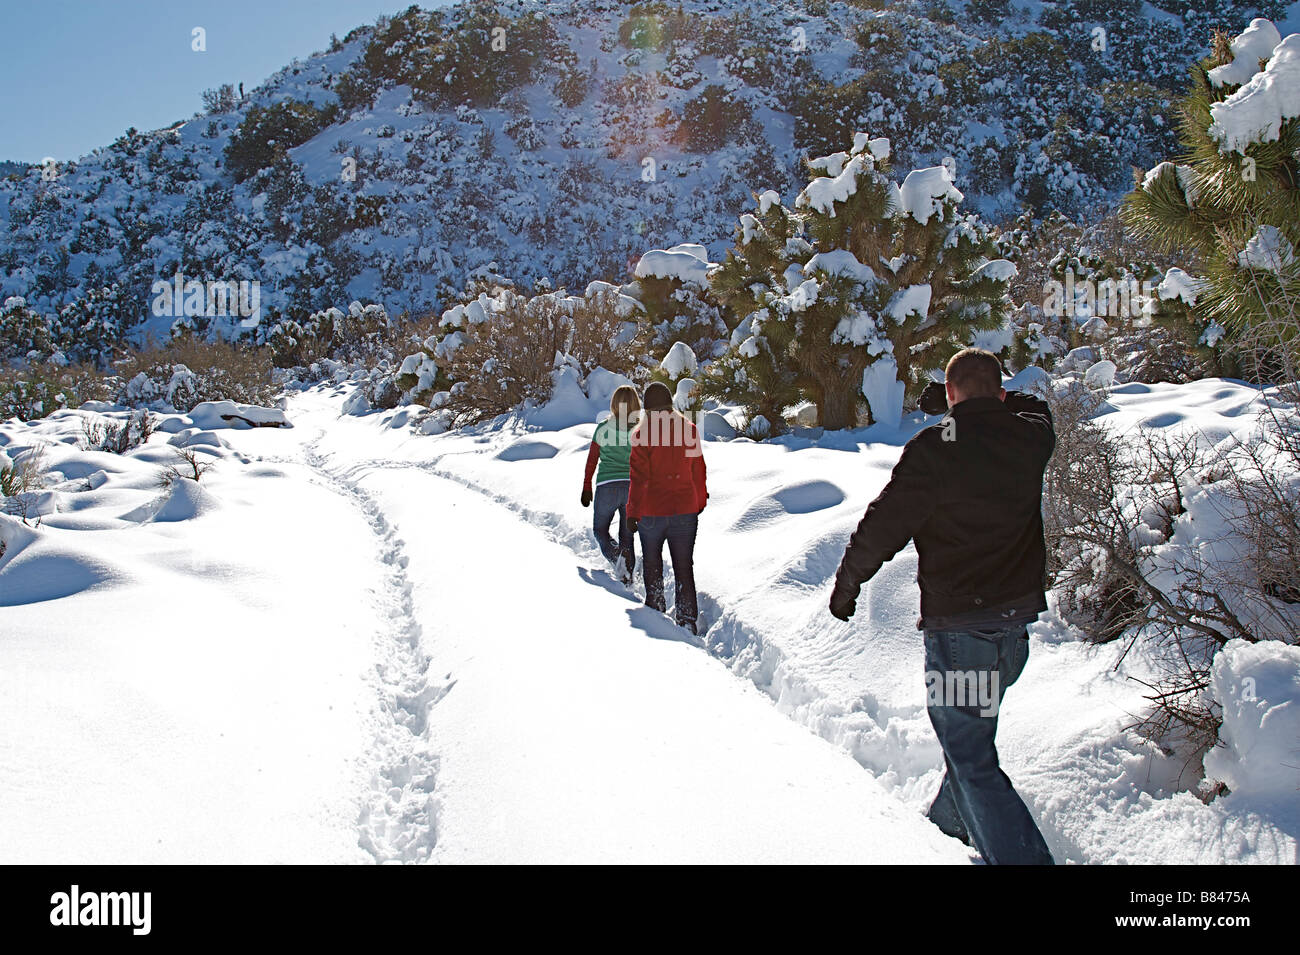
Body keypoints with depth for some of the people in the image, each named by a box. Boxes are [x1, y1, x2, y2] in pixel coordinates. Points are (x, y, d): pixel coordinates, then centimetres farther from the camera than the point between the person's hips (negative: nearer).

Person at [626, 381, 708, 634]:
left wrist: (632, 511, -6)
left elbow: (639, 477, -12)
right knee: (684, 566, 5)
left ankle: (655, 607, 23)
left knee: (652, 563, 17)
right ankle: (687, 619, 2)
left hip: (651, 511, -2)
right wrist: (700, 501, 20)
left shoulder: (642, 432, -9)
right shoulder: (689, 428, 1)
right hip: (685, 509, 2)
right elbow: (698, 469, 8)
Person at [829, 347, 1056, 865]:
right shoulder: (1031, 439, 1)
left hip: (957, 624, -7)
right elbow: (1036, 410, 27)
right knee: (971, 734, 26)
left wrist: (847, 583, 3)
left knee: (972, 758, 0)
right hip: (1017, 620, 7)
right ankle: (949, 824, 45)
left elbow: (883, 525, -11)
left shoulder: (935, 449, -15)